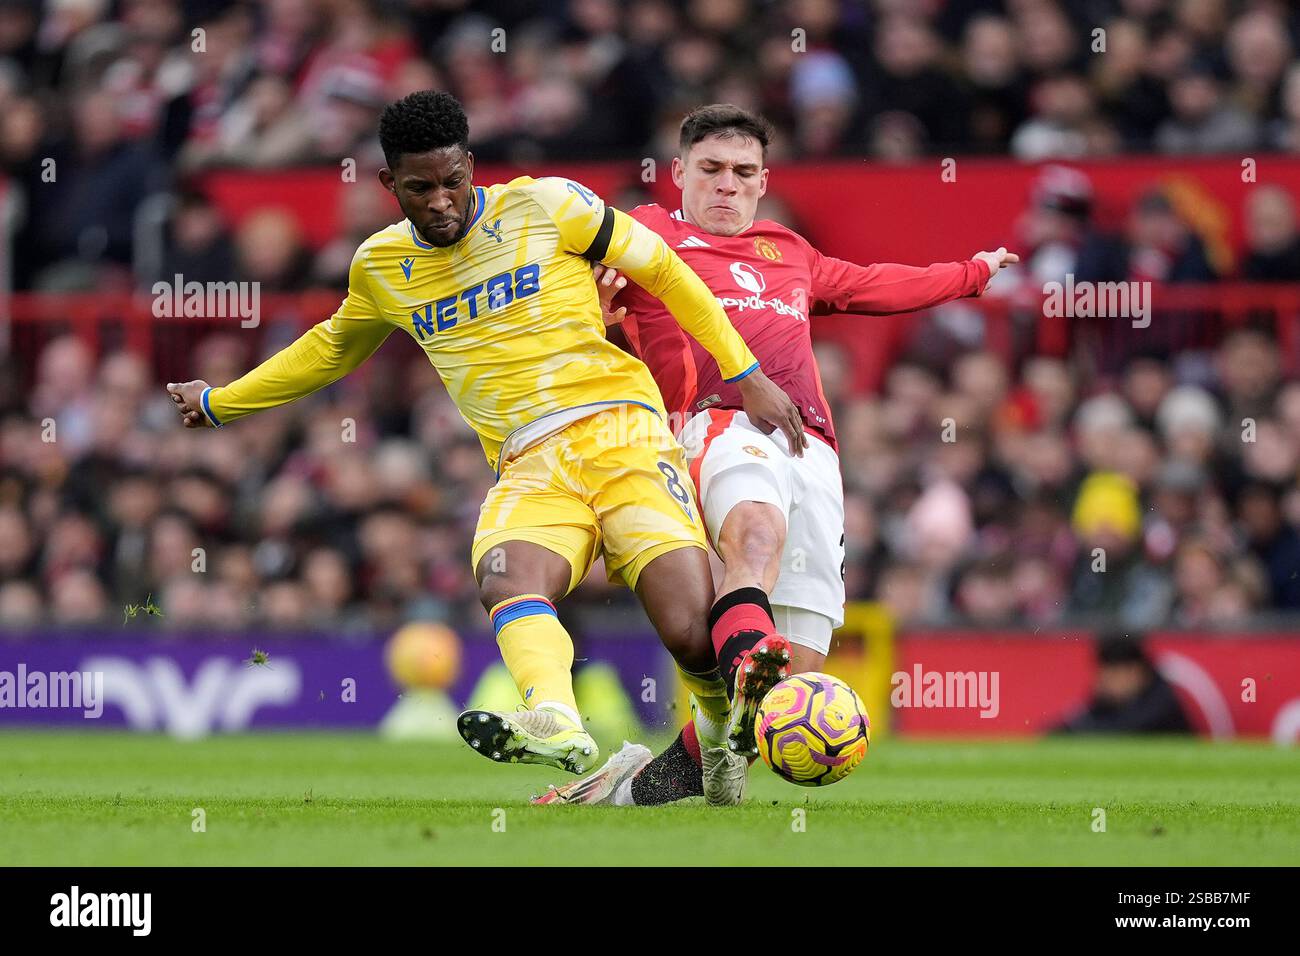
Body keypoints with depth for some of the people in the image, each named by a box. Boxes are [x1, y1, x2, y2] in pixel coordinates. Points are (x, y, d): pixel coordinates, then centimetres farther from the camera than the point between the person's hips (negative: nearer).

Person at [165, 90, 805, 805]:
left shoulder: (543, 205, 3)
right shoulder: (380, 266, 15)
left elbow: (662, 269, 11)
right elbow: (331, 349, 36)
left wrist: (745, 375, 8)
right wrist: (218, 403, 42)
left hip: (618, 428, -2)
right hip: (529, 470, 2)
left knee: (692, 635, -19)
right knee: (506, 579, -35)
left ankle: (721, 732, 15)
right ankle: (557, 726, -61)